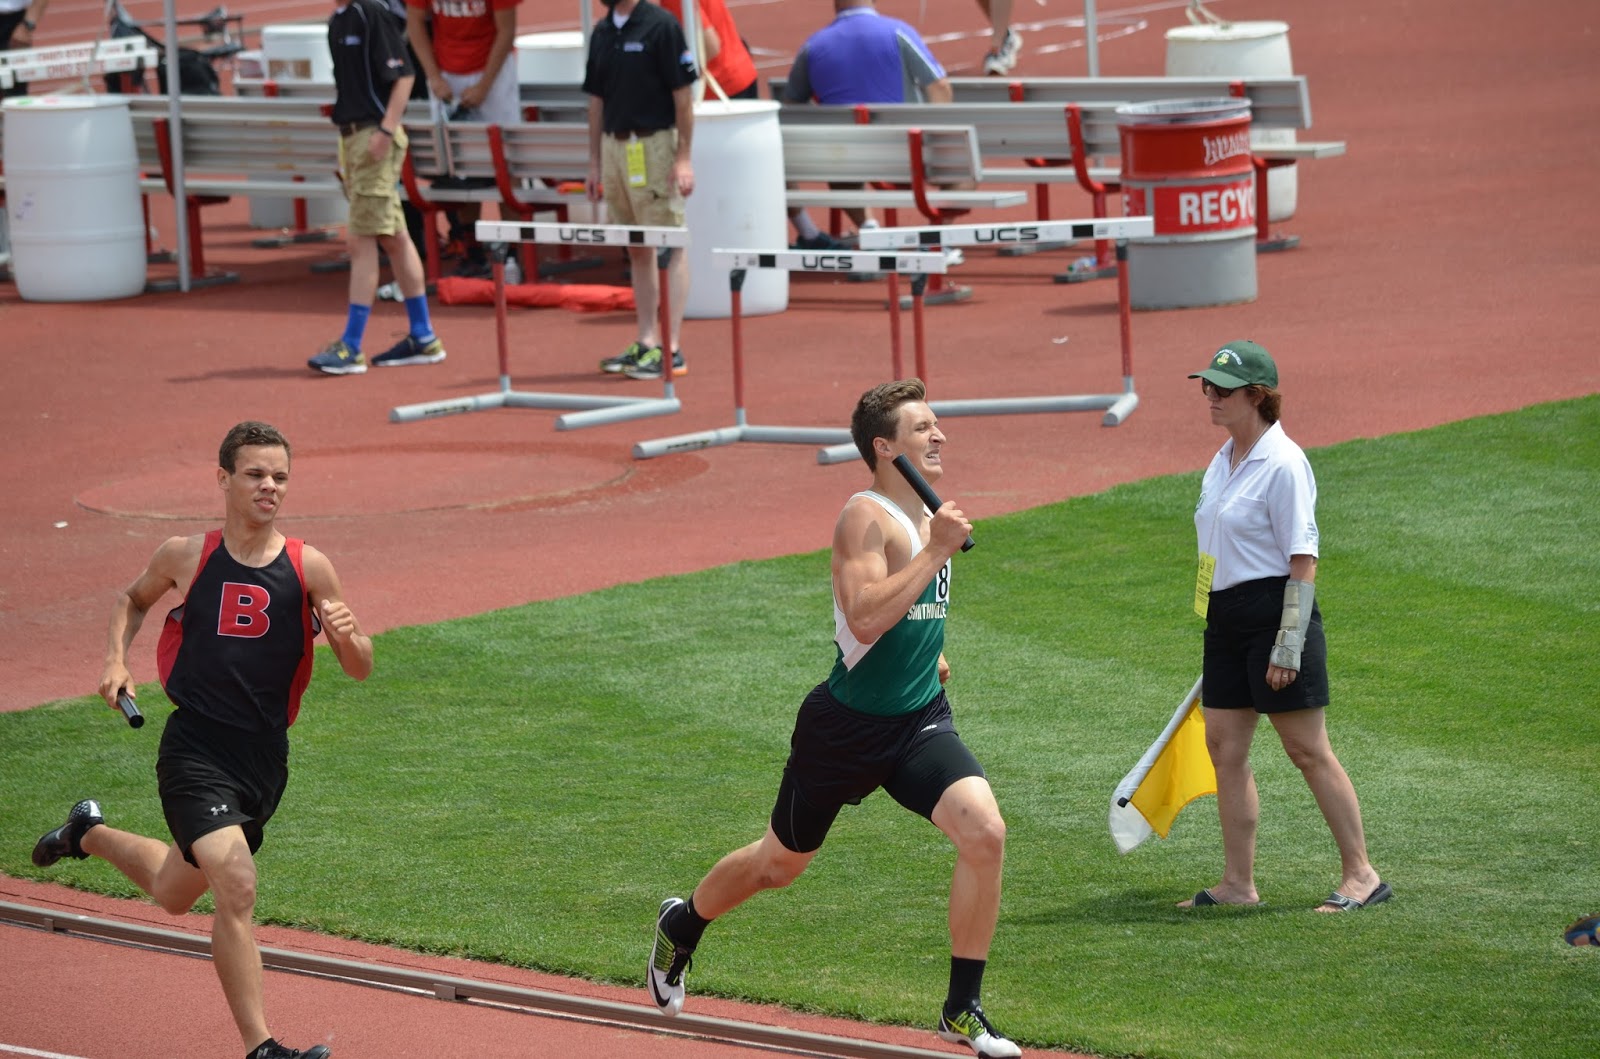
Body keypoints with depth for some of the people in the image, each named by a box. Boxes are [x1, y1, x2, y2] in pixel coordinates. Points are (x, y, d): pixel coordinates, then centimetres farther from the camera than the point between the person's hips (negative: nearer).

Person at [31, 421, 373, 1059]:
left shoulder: (308, 568, -2)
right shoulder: (186, 557, -3)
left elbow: (360, 670, 1)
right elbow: (133, 600, 19)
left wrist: (347, 636, -21)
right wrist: (116, 662, 3)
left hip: (264, 761, 4)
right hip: (194, 752, -4)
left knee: (175, 895, 23)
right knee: (237, 887, -23)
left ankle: (91, 834, 53)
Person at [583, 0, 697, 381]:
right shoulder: (602, 32, 11)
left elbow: (684, 95, -11)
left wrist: (683, 159, -14)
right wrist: (595, 163, 14)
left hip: (654, 145, -7)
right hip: (614, 145, 7)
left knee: (670, 249, -4)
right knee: (637, 252, 11)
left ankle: (671, 349, -5)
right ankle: (646, 342, 16)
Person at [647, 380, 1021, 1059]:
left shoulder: (926, 516, 8)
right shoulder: (866, 518, -18)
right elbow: (864, 618, -34)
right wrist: (937, 551, -33)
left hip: (920, 721, 6)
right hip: (848, 724, -6)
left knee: (984, 832, -18)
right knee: (780, 862, 14)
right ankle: (682, 925, 46)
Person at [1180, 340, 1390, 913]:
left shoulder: (1282, 463, -14)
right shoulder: (1223, 460, 13)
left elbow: (1303, 559, -16)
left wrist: (1289, 644, -20)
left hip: (1273, 613, -9)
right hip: (1225, 618, 9)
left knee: (1307, 750, -4)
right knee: (1225, 747, 7)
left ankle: (1361, 875, 3)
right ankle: (1238, 883, 13)